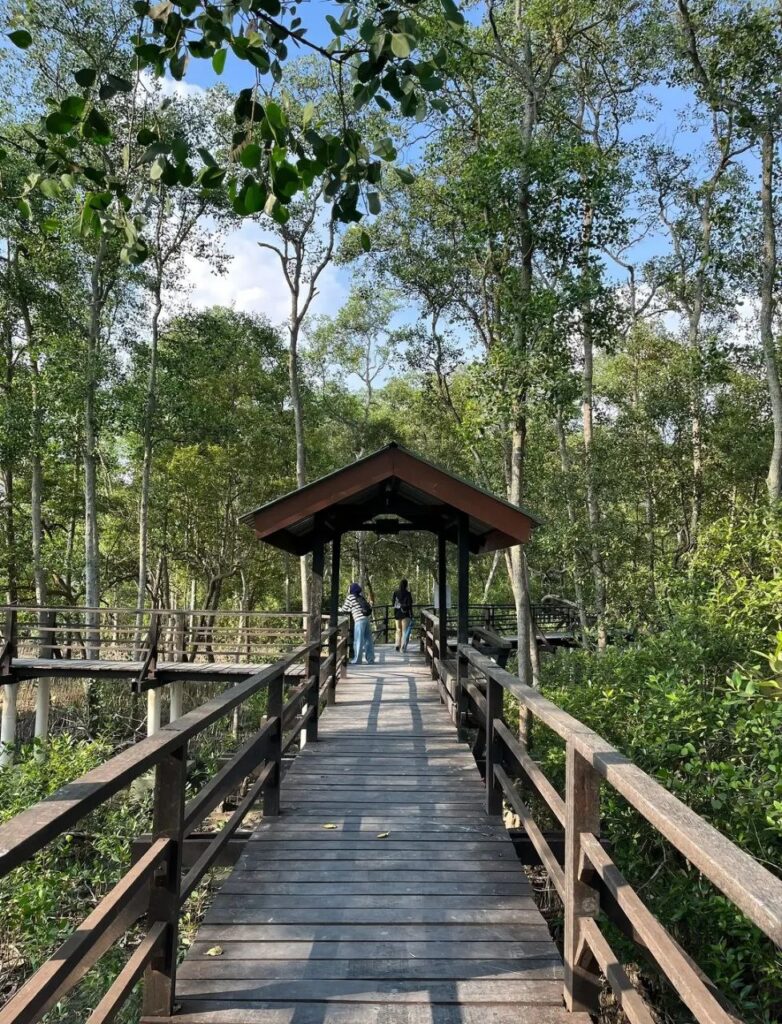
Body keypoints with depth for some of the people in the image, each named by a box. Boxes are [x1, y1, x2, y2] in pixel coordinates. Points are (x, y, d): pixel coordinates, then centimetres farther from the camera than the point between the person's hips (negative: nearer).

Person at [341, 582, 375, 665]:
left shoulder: (350, 597, 4)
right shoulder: (361, 597, 19)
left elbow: (344, 609, 8)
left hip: (359, 620, -6)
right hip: (367, 619, 6)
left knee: (358, 640, -1)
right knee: (368, 640, 9)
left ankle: (357, 660, 2)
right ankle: (371, 659, 11)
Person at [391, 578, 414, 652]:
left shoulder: (395, 592, 0)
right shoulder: (407, 593, -10)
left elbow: (393, 602, 5)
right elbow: (410, 605, -9)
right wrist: (411, 615, -2)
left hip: (397, 613, 4)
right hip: (405, 614, -4)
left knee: (398, 630, 18)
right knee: (405, 630, 2)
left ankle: (397, 645, 13)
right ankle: (403, 647, -4)